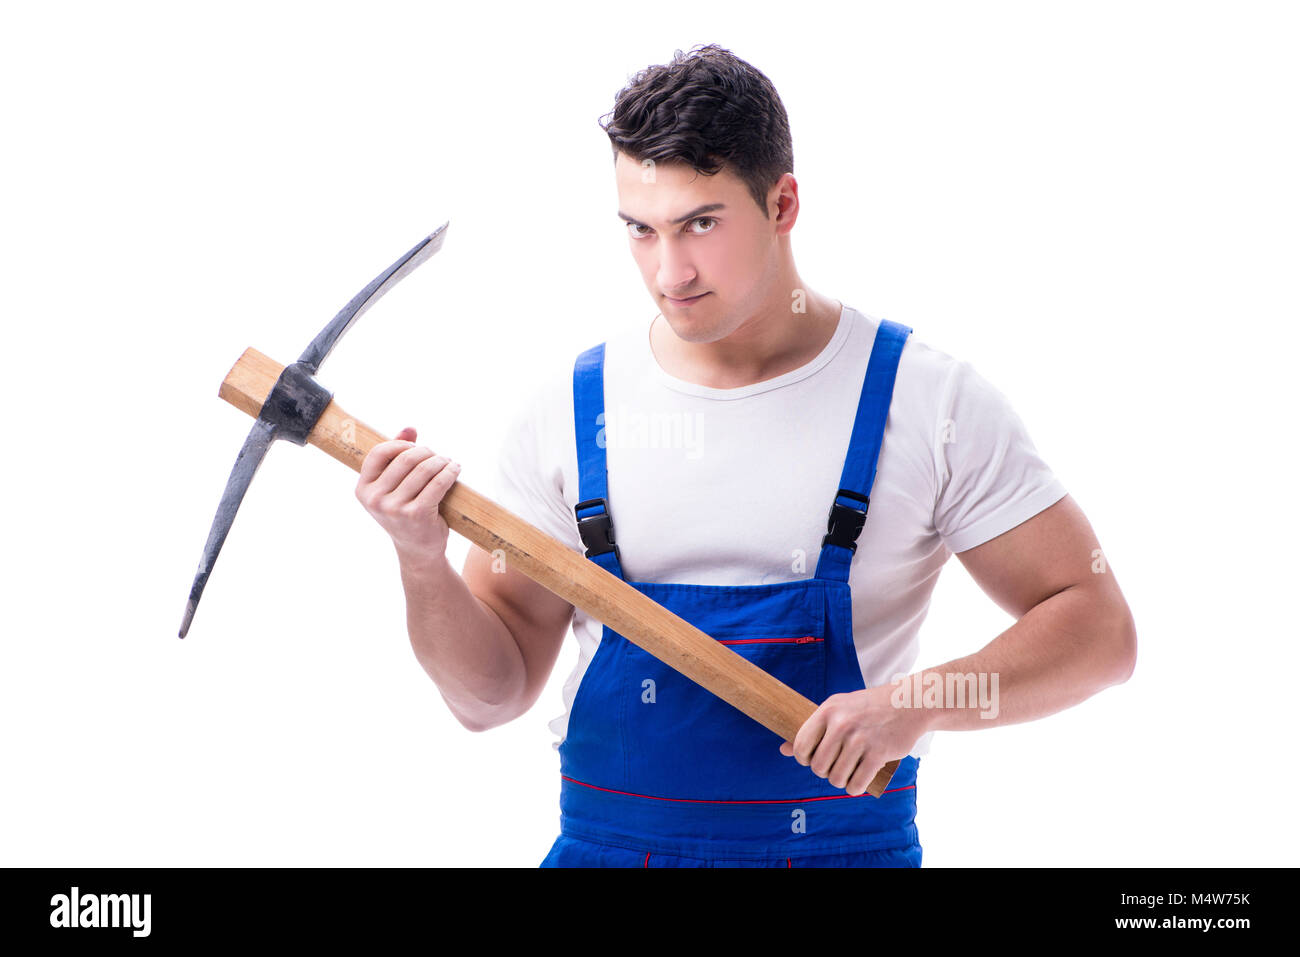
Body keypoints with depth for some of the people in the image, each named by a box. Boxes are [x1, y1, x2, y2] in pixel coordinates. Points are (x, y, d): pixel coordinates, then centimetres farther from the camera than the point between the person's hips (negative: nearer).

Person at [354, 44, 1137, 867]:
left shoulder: (930, 402, -5)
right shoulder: (568, 413, 1)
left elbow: (1098, 631, -5)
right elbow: (491, 696, 4)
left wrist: (918, 701, -19)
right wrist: (424, 565, -13)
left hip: (845, 847, -2)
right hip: (605, 844, 3)